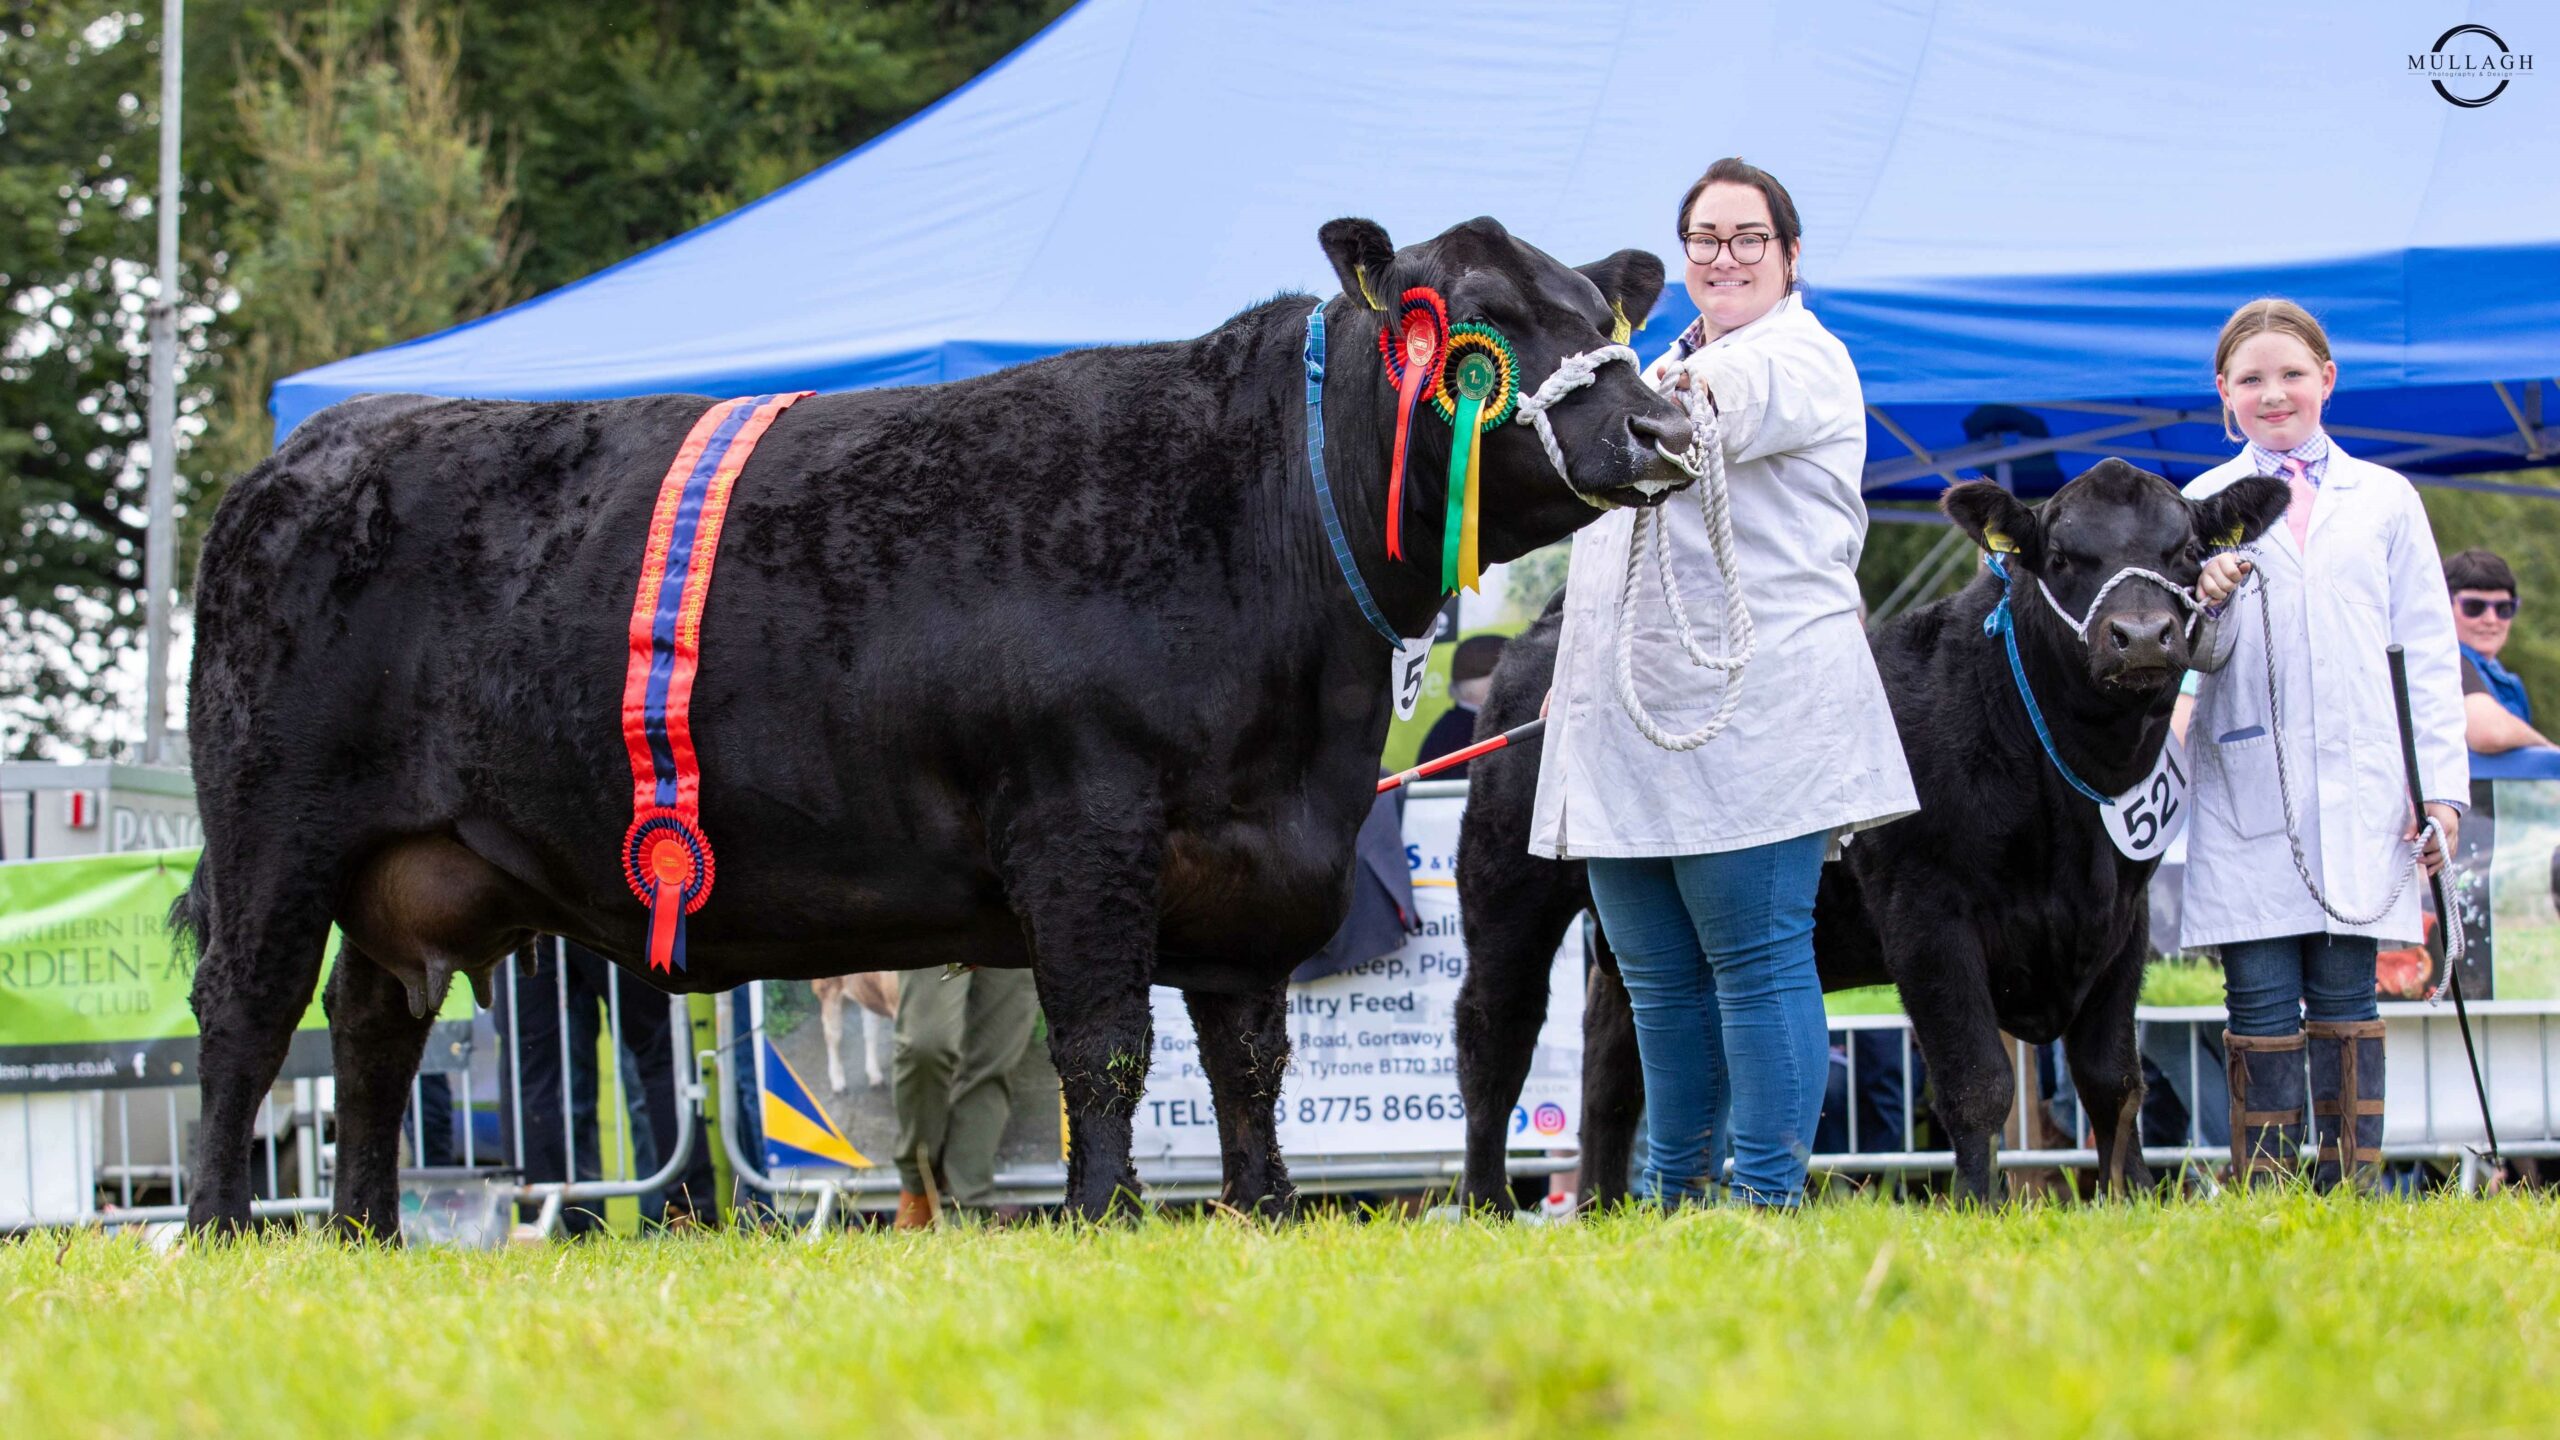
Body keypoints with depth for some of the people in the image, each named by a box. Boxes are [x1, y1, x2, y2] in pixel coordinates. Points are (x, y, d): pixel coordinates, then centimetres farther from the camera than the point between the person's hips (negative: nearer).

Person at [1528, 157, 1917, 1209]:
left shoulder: (1801, 357, 0)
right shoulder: (1672, 368, 25)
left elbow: (1743, 401, -25)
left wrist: (1689, 394, -45)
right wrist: (1577, 676, 26)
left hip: (1755, 715, -8)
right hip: (1624, 726, 8)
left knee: (1757, 957, -8)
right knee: (1660, 977, 10)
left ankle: (1768, 1200, -7)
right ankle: (1671, 1197, 17)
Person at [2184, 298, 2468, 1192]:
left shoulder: (2384, 500, 12)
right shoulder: (2205, 506, 9)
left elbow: (2426, 650, 11)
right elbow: (2202, 655, 4)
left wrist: (2441, 785, 4)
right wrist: (2210, 605, -19)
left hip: (2360, 794, 1)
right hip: (2246, 791, -1)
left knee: (2346, 994, 0)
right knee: (2262, 1001, -3)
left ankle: (2354, 1190, 2)